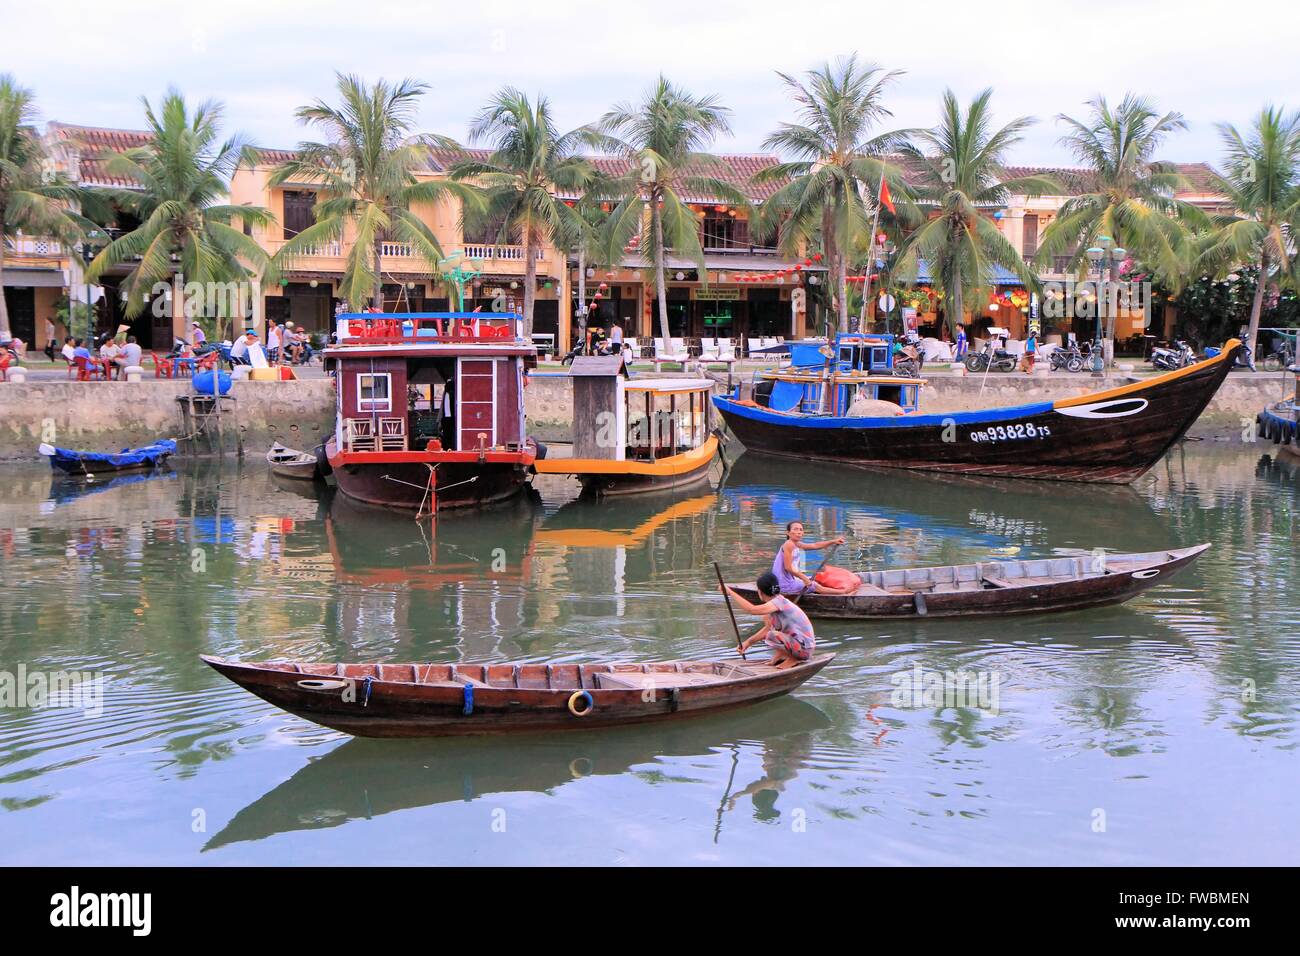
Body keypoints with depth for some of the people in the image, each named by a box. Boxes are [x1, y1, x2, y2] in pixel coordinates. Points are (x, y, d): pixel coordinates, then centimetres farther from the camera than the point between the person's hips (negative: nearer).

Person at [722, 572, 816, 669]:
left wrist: (730, 592, -29)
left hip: (804, 648, -9)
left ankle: (793, 659, -7)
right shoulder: (776, 603, 8)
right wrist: (748, 642, 8)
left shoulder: (779, 602, -21)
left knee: (771, 636, -30)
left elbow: (751, 609, -33)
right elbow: (767, 628, 16)